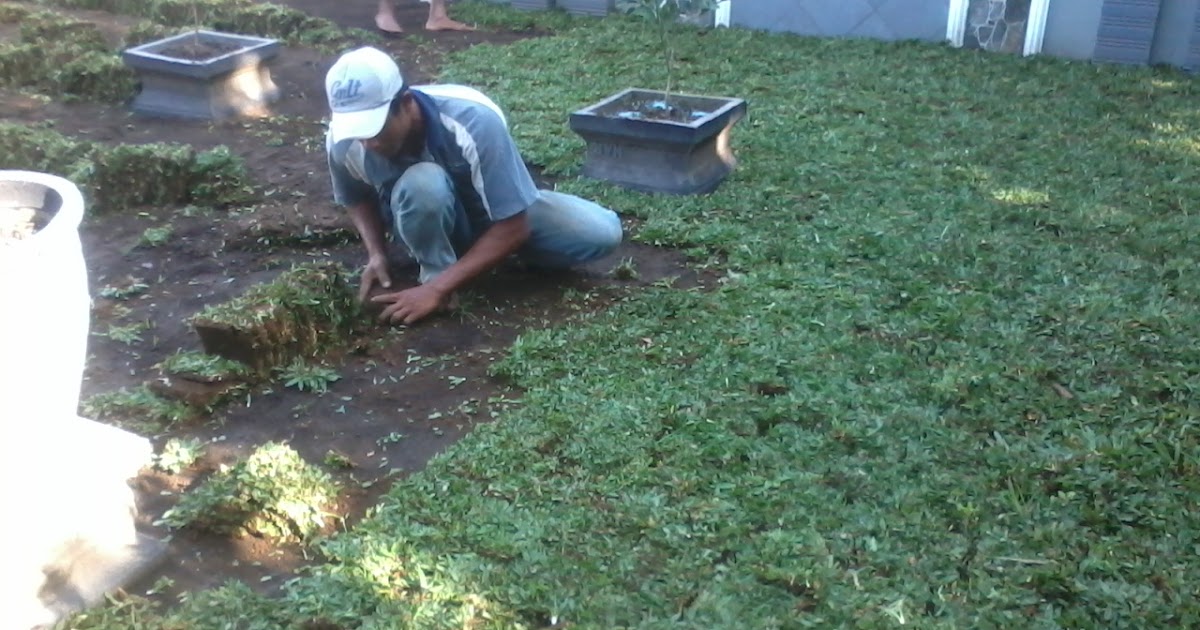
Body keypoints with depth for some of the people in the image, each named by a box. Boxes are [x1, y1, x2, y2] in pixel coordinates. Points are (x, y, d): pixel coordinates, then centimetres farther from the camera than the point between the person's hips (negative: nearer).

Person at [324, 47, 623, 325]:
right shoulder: (343, 142, -25)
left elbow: (514, 227, -32)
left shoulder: (473, 122, -37)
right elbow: (357, 198, -1)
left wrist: (437, 289, -36)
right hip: (433, 222, -1)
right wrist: (376, 253, -20)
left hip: (499, 214, 1)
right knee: (422, 184, -37)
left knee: (602, 233, -19)